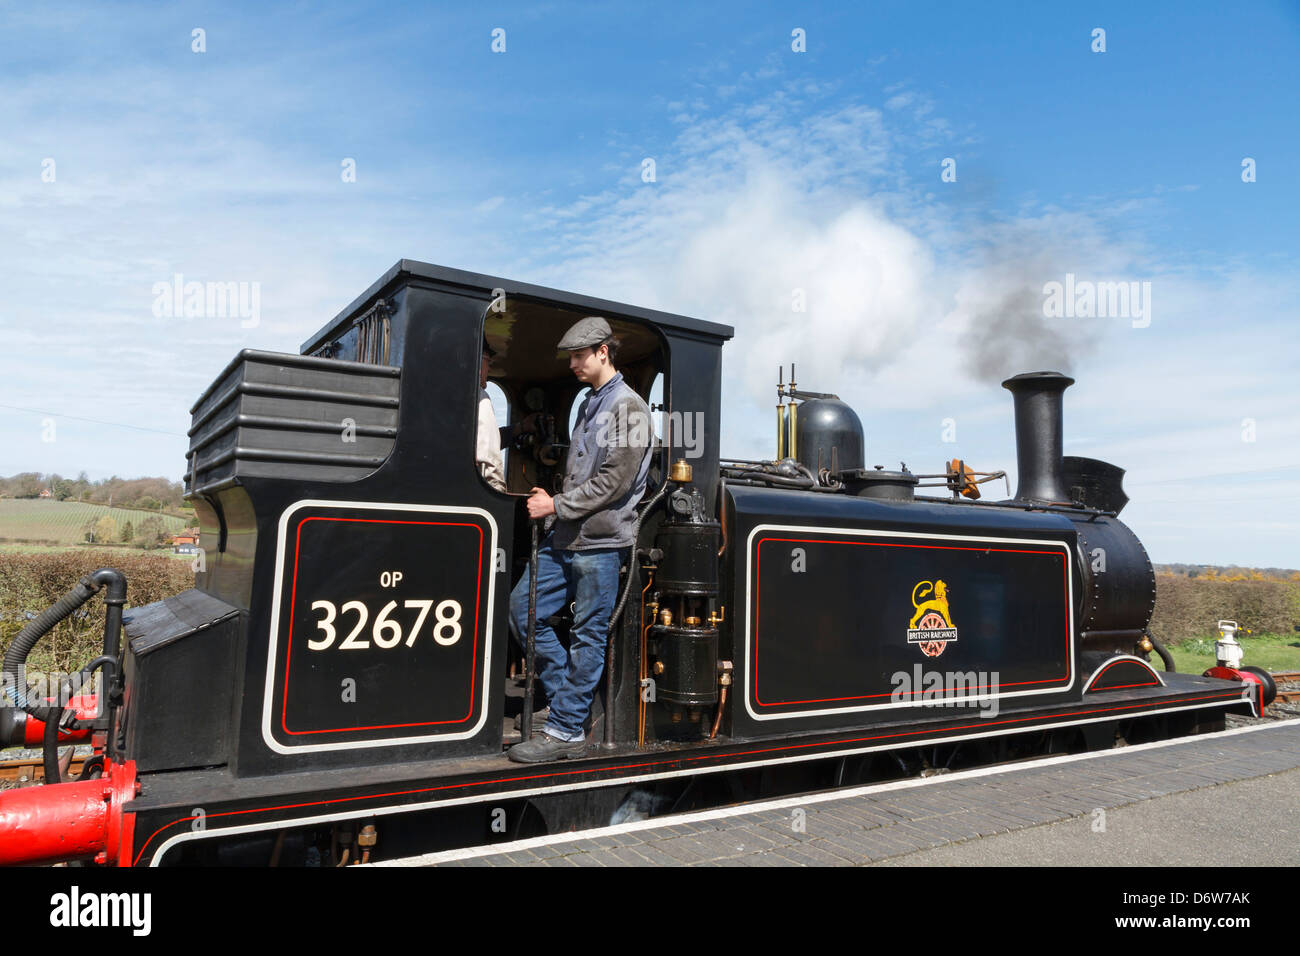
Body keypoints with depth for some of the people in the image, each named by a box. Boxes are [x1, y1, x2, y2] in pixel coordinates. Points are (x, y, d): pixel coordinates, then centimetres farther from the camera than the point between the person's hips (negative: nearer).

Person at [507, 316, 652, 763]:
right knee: (524, 605, 9)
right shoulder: (589, 403, 18)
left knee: (588, 635, 0)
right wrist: (554, 502, 8)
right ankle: (569, 696, 20)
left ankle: (565, 730, 9)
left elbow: (614, 482, -16)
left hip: (601, 541, -9)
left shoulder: (629, 408, -9)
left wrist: (557, 507, -12)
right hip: (567, 538, 9)